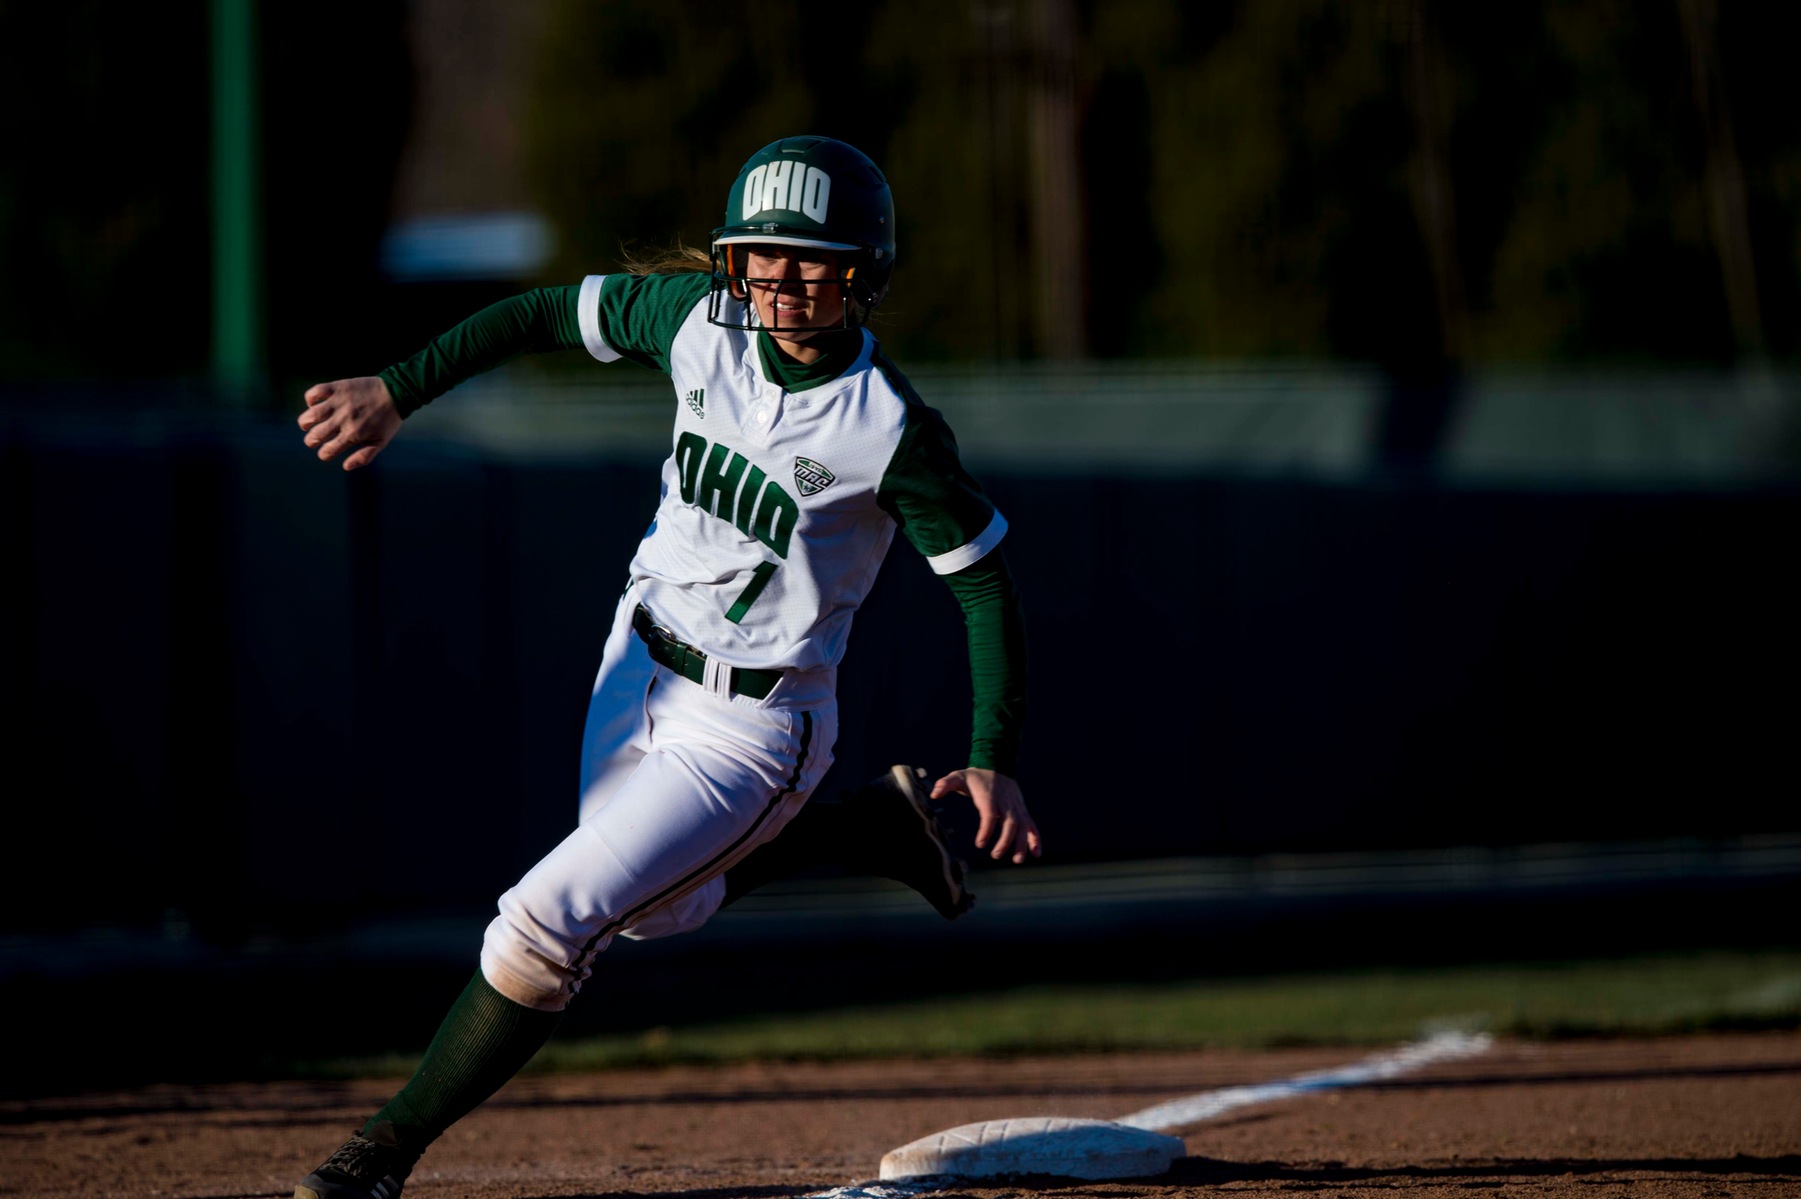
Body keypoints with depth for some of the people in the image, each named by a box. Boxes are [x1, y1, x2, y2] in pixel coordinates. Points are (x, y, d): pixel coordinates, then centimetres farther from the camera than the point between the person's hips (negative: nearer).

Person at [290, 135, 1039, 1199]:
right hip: (638, 668, 7)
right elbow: (550, 314, 3)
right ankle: (878, 823, 40)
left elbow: (985, 578, -14)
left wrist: (997, 760, -21)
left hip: (750, 728, -7)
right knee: (656, 909, 26)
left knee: (548, 923, -14)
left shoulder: (893, 431, -23)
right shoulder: (700, 316, -10)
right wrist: (398, 391, -7)